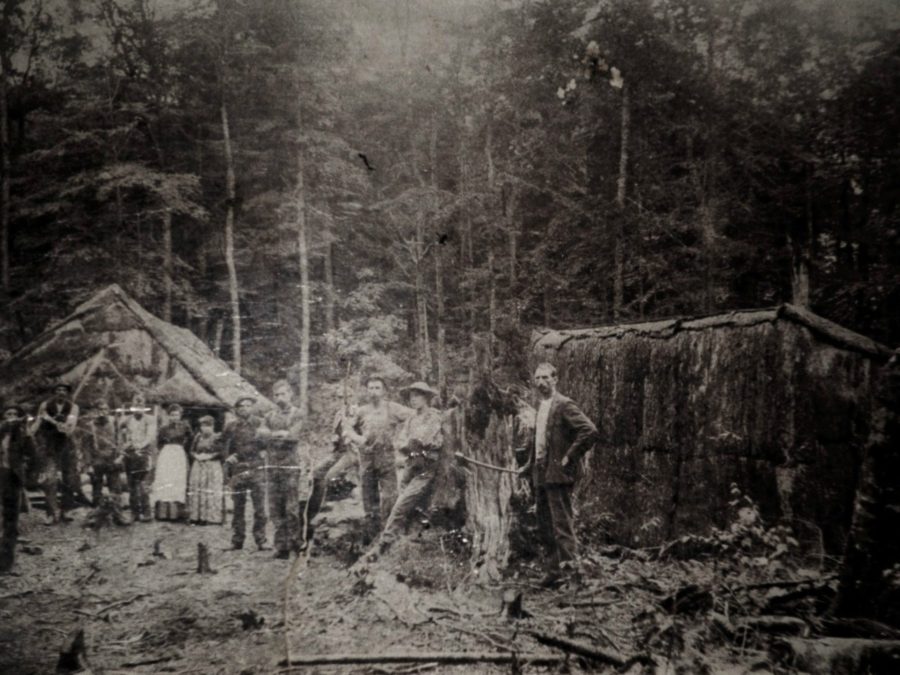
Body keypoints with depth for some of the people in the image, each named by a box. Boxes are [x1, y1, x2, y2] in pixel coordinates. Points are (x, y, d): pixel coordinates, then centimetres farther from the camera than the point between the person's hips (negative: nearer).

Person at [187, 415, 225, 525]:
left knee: (212, 493, -8)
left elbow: (221, 452, -10)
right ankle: (196, 517, 8)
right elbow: (192, 451, 14)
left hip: (213, 468, -5)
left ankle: (212, 516, -6)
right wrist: (196, 456, -6)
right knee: (196, 491, 3)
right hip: (198, 467, 5)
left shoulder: (217, 437, -3)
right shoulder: (198, 437, 12)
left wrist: (209, 456, -15)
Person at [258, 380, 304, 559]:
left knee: (291, 508, -7)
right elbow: (260, 433, -1)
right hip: (273, 466, 4)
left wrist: (272, 434, -4)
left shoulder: (297, 414, 3)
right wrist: (282, 434, -12)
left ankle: (295, 543, 4)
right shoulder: (270, 415, 16)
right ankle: (281, 546, 8)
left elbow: (293, 435, -11)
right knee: (275, 509, 2)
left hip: (291, 466, -4)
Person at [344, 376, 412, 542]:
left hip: (387, 457, -4)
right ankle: (372, 536, 19)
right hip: (366, 458, 4)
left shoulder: (392, 409, -1)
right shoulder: (362, 411, 10)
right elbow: (350, 429, 21)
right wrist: (357, 438, 0)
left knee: (389, 496, -10)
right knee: (369, 497, 9)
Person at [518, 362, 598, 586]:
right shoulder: (540, 408, 17)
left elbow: (590, 431, -19)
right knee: (545, 526, 13)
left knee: (562, 524, -10)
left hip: (558, 475, -9)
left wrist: (569, 457, -17)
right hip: (541, 475, 9)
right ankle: (554, 570, 21)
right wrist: (529, 466, 19)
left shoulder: (564, 405, -10)